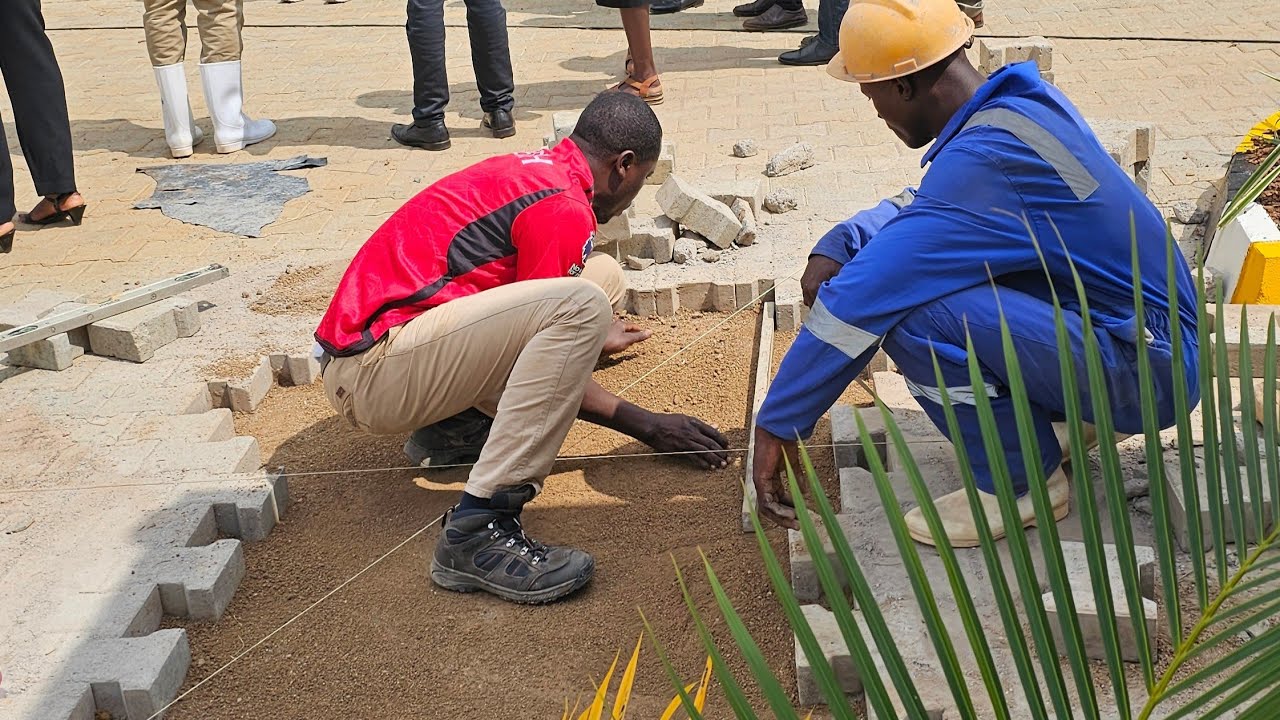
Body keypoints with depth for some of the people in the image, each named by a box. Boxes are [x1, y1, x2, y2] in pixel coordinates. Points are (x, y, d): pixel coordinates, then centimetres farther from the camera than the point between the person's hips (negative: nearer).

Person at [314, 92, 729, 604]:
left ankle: (458, 423, 8)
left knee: (604, 274, 12)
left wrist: (590, 342, 53)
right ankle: (477, 531, -27)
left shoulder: (532, 169, 18)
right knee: (581, 305, -28)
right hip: (373, 375, -10)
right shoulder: (563, 209, -12)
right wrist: (646, 426, 3)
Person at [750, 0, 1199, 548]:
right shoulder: (1021, 100, 3)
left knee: (910, 310, -25)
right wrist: (837, 246, -1)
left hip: (1147, 369, -9)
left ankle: (1024, 484, -5)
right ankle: (1063, 418, 15)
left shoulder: (982, 161, -26)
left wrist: (776, 425, -17)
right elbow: (924, 205, 18)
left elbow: (864, 299, -24)